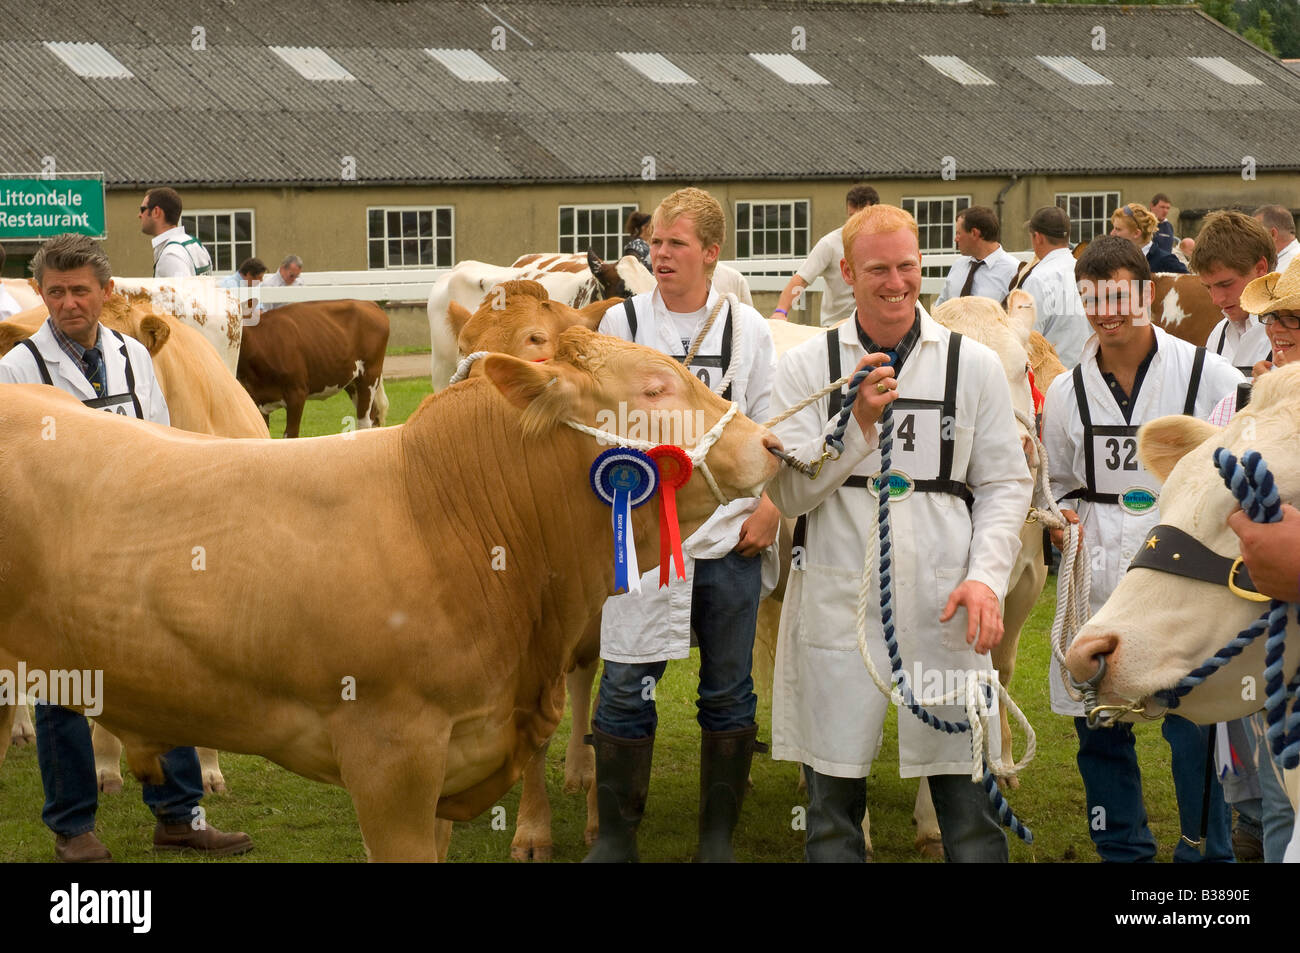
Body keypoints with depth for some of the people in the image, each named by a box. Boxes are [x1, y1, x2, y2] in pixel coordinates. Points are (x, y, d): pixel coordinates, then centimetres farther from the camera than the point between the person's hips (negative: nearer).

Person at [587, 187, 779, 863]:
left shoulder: (748, 329, 6)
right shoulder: (622, 322, 5)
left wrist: (769, 507, -4)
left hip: (731, 537, 1)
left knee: (729, 690, 6)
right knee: (626, 684, 0)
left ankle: (718, 836, 19)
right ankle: (615, 833, 14)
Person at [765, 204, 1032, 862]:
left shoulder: (974, 365, 6)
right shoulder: (806, 367, 4)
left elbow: (1006, 485, 7)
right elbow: (787, 492, -1)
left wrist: (987, 575, -8)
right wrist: (857, 423, -14)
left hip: (942, 609, 0)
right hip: (836, 605, 0)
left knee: (967, 791, 1)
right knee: (833, 796, 7)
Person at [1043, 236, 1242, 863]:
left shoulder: (1206, 375, -5)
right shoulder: (1067, 392, 7)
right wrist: (1063, 519, 0)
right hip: (1099, 576, 4)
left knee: (1194, 721, -6)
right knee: (1099, 725, 9)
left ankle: (1207, 852, 11)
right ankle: (1122, 851, 25)